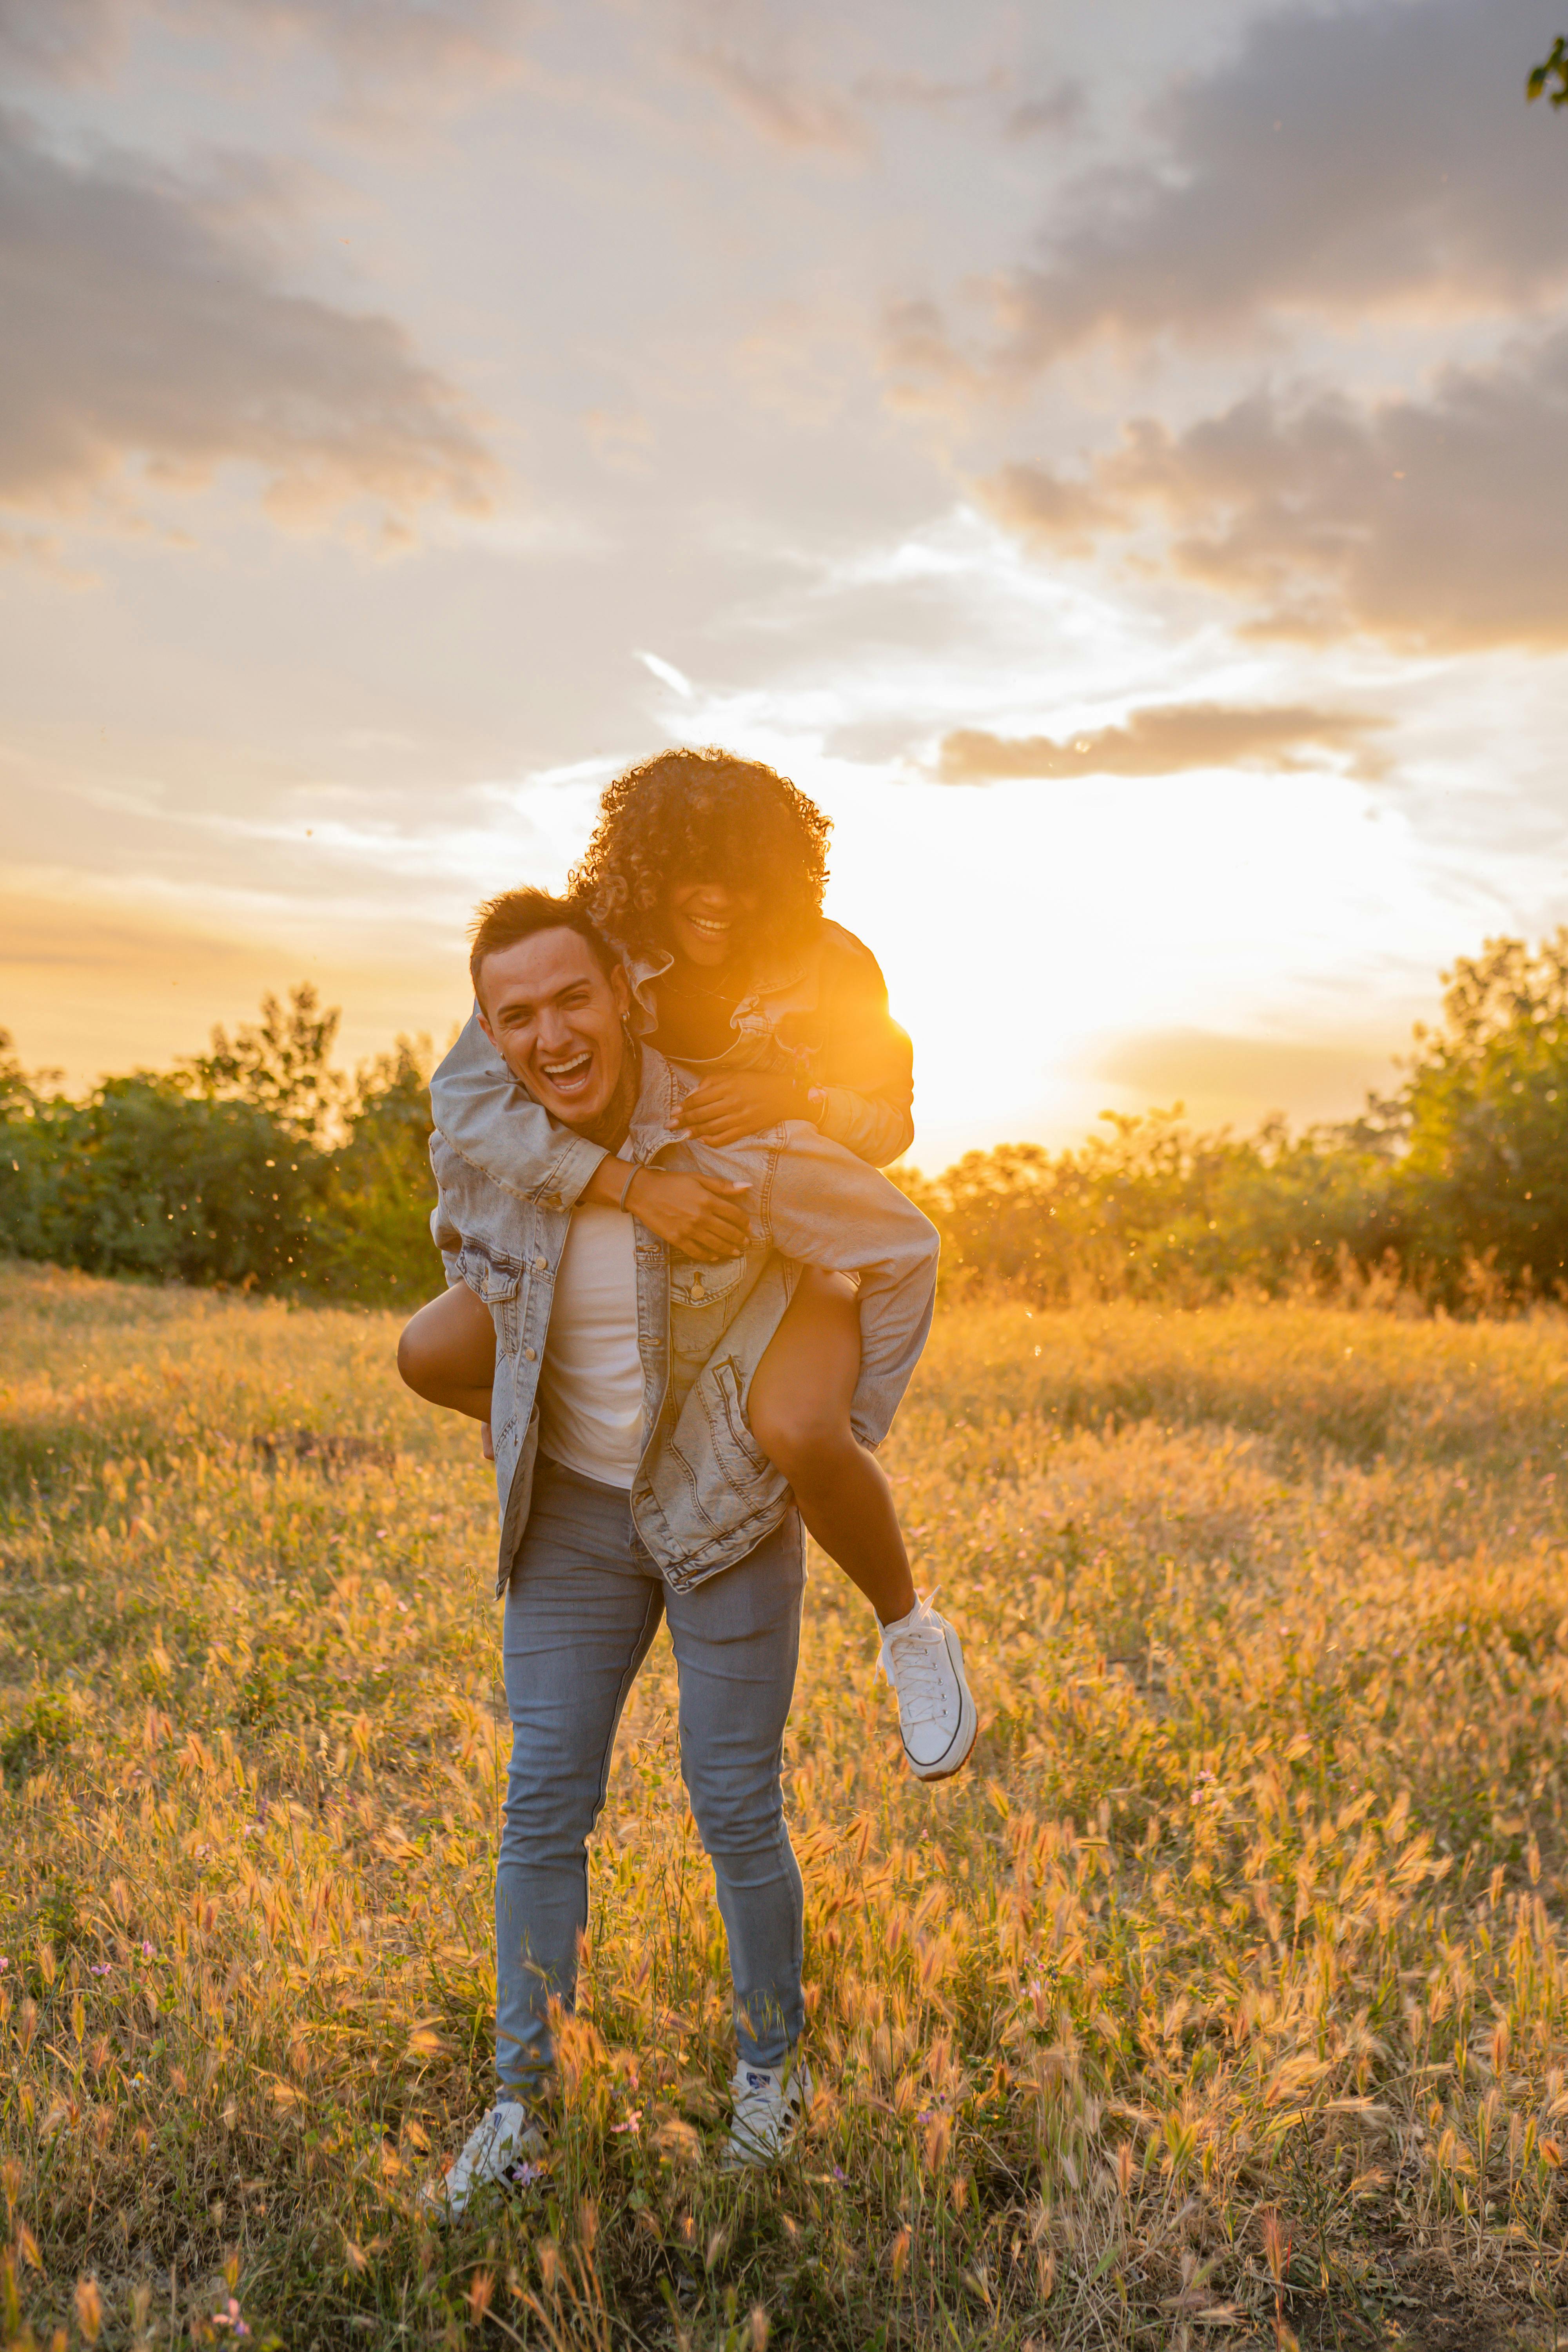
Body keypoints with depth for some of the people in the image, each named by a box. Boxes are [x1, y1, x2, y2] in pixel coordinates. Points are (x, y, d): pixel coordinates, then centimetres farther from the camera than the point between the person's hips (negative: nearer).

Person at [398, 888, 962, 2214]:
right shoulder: (474, 1154, -13)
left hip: (730, 1507, -3)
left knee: (736, 1807, 7)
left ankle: (774, 2057, 34)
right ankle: (522, 2103, 25)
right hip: (574, 1507, 3)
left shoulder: (743, 1151, -25)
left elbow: (907, 1253, -10)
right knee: (545, 1803, 6)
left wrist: (855, 1437, -6)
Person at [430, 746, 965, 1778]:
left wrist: (792, 1098, -32)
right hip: (631, 1235, 3)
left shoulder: (828, 966, -21)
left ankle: (911, 1628, -2)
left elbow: (890, 1124, -9)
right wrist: (632, 1185, -42)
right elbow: (464, 1098, -30)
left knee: (797, 1434, -34)